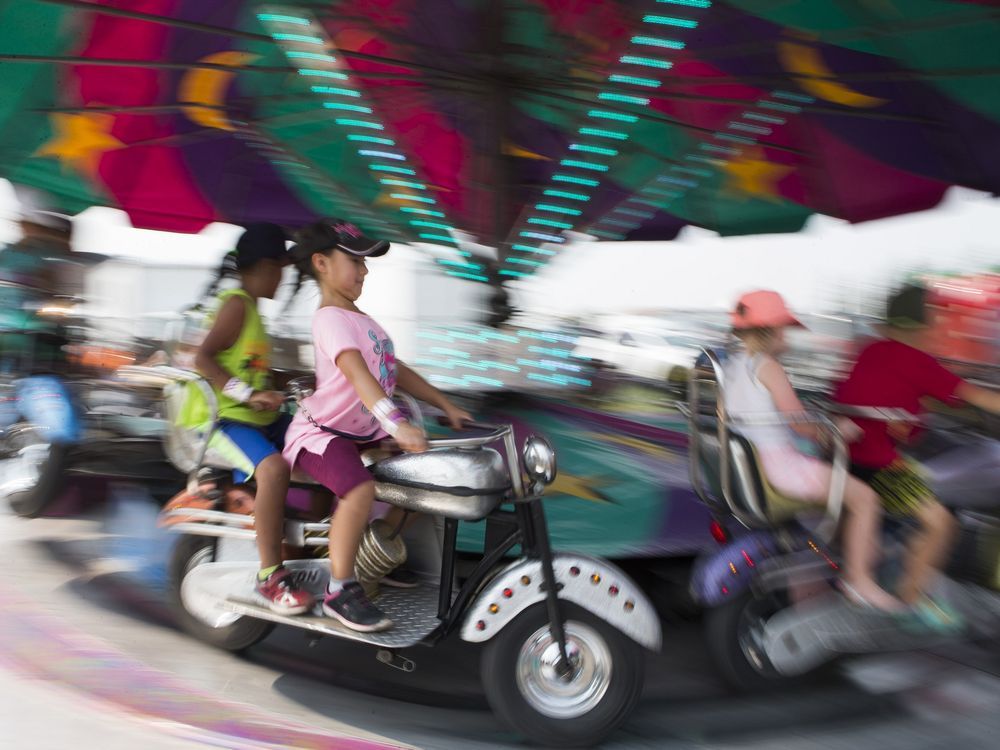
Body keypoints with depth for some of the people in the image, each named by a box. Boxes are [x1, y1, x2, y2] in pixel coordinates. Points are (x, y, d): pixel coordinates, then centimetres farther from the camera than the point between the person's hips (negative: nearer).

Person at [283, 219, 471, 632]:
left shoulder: (361, 320, 14)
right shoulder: (331, 319, -17)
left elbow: (396, 372, 17)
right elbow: (357, 372, -34)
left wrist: (446, 406, 11)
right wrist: (397, 424, -47)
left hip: (362, 432, 10)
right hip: (321, 431, -9)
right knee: (360, 489, -35)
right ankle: (340, 591, -18)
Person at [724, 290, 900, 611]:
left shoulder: (731, 365, 11)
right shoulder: (768, 366, -15)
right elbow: (800, 424, -18)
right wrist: (837, 429, -2)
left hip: (747, 463, 10)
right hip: (779, 462, -10)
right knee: (864, 497, -1)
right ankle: (859, 581, 4)